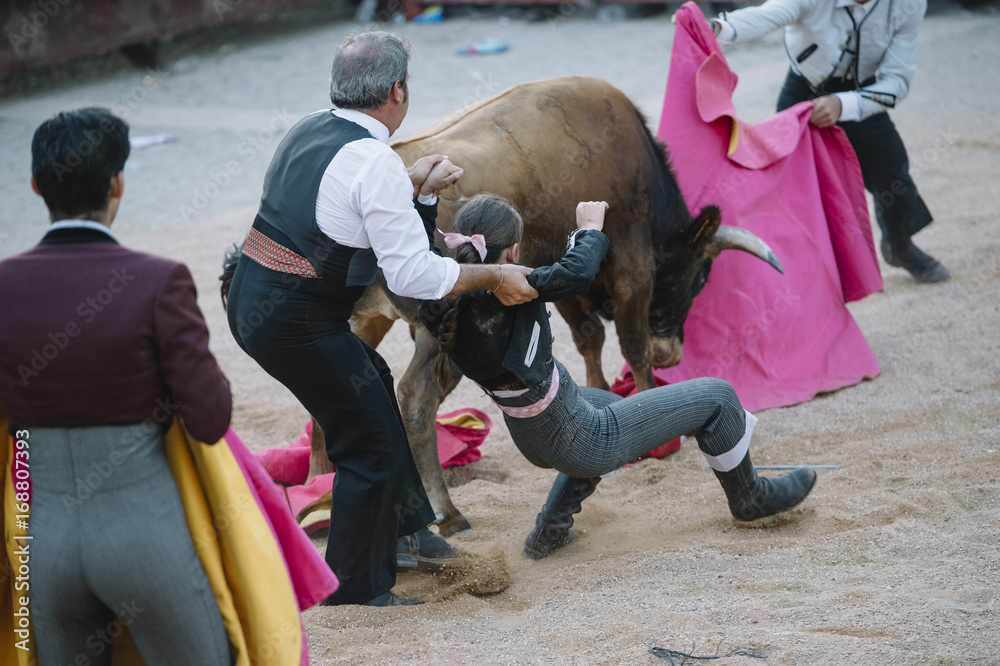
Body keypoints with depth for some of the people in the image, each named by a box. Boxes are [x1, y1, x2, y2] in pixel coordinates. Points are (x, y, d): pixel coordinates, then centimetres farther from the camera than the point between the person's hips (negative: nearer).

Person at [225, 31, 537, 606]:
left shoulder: (310, 131, 8)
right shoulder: (375, 163, -18)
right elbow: (414, 275, -17)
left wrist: (413, 189, 21)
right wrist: (494, 277, -6)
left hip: (251, 300, 10)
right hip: (297, 324, -10)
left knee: (374, 385, 26)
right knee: (371, 445, 3)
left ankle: (402, 525, 38)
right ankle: (356, 590, 13)